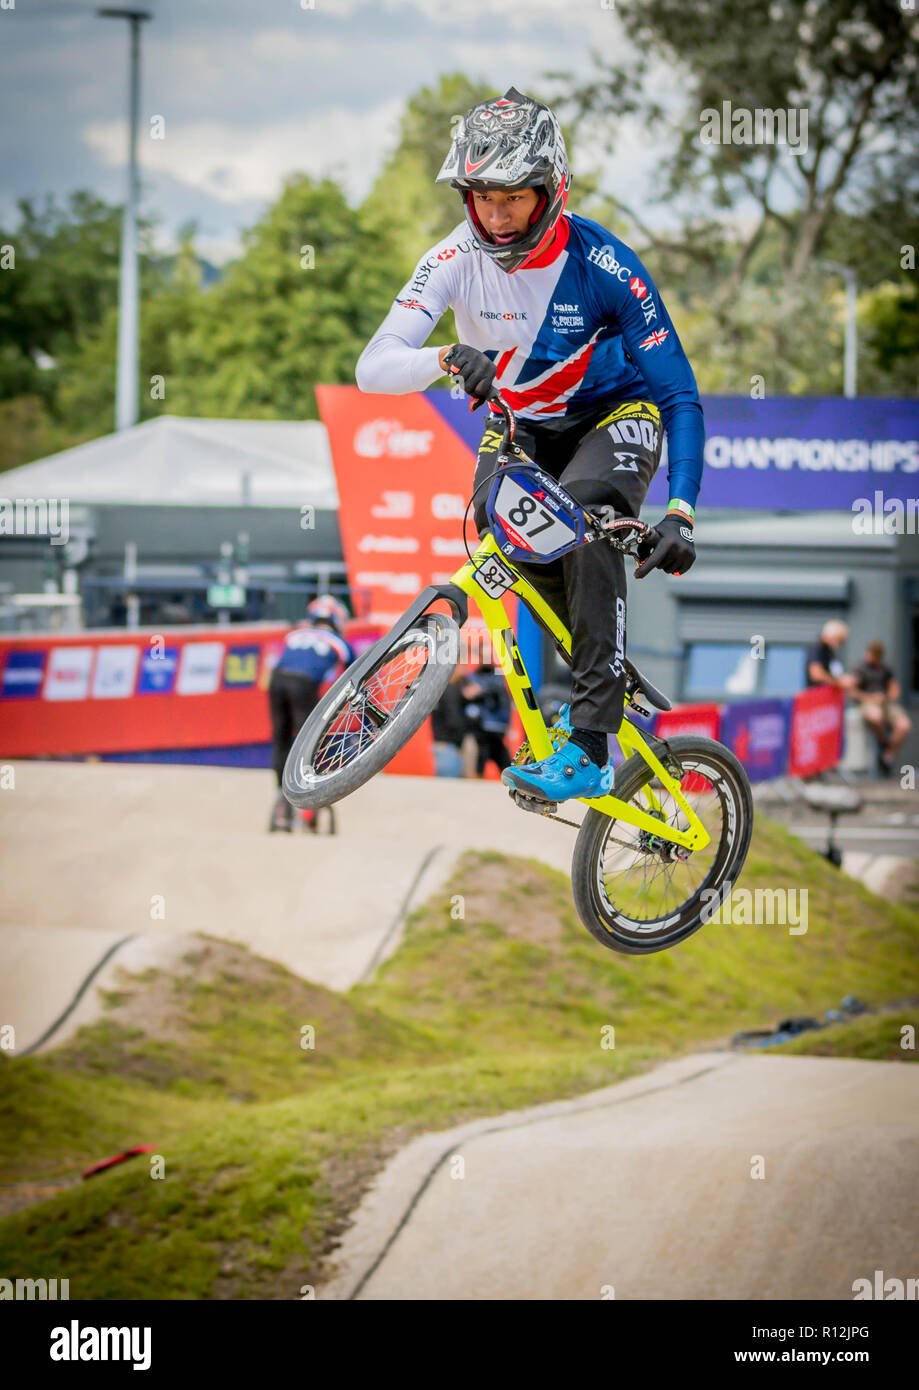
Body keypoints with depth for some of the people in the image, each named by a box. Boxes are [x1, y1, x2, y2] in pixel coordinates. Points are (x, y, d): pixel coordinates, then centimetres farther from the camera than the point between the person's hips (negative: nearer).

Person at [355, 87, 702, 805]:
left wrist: (680, 514, -39)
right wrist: (448, 358, -49)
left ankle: (591, 748, -37)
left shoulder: (602, 266, -27)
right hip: (519, 422, 4)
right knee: (498, 517, -28)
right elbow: (373, 368, -26)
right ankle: (604, 667, -4)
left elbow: (681, 396, -25)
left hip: (614, 415, -3)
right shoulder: (457, 260, -21)